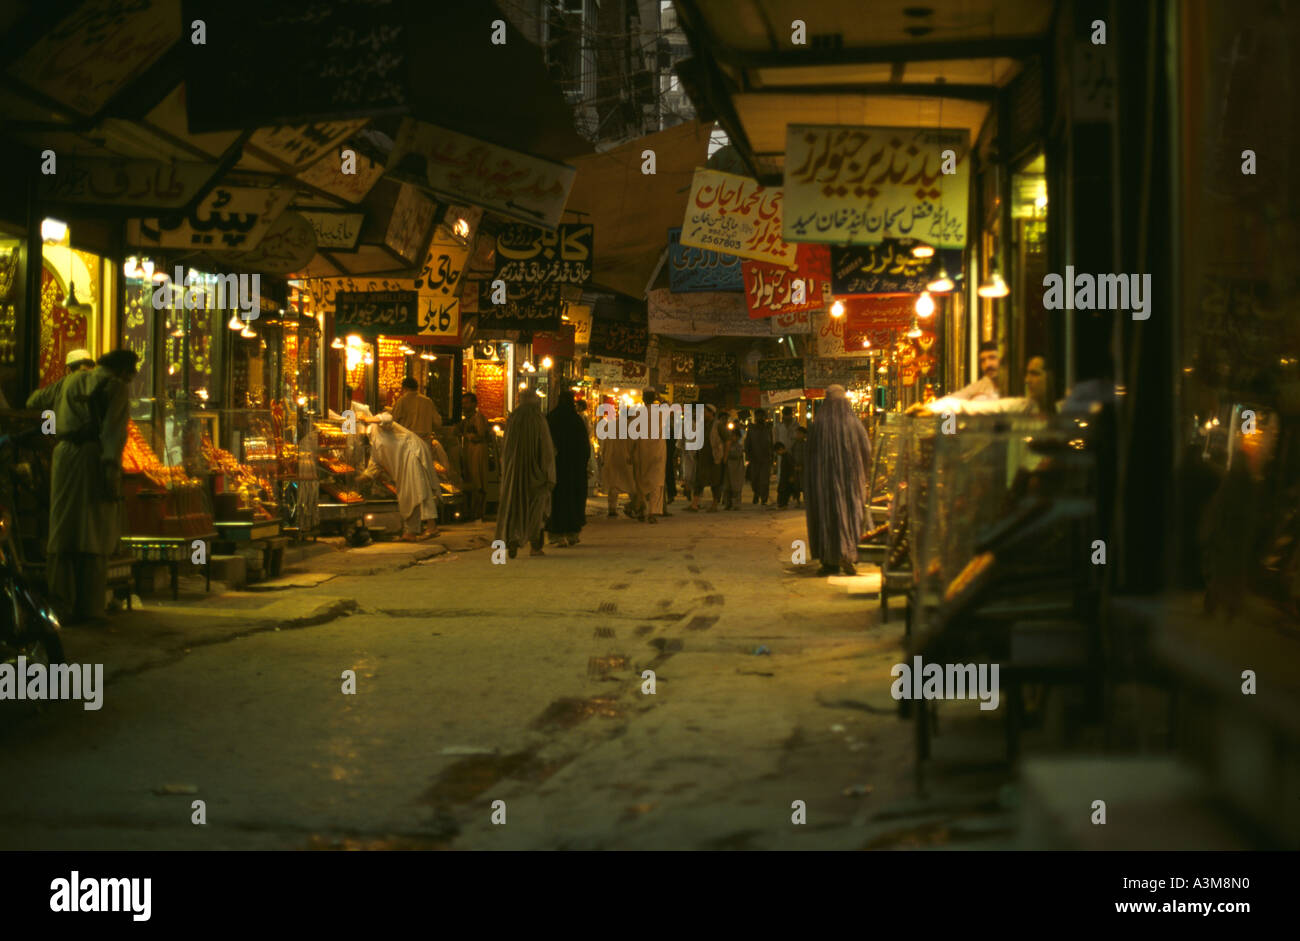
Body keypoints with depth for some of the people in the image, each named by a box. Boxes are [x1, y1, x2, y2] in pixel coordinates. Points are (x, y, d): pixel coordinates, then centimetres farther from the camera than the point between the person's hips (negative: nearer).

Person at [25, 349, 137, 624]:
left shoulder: (70, 381, 18)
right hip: (94, 457, -5)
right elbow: (113, 430, -13)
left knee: (64, 528, 9)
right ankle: (89, 608, -3)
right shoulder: (116, 387, 0)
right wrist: (112, 468, -19)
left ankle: (58, 600, 5)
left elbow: (35, 401, 31)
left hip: (64, 454, 5)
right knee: (93, 533, -3)